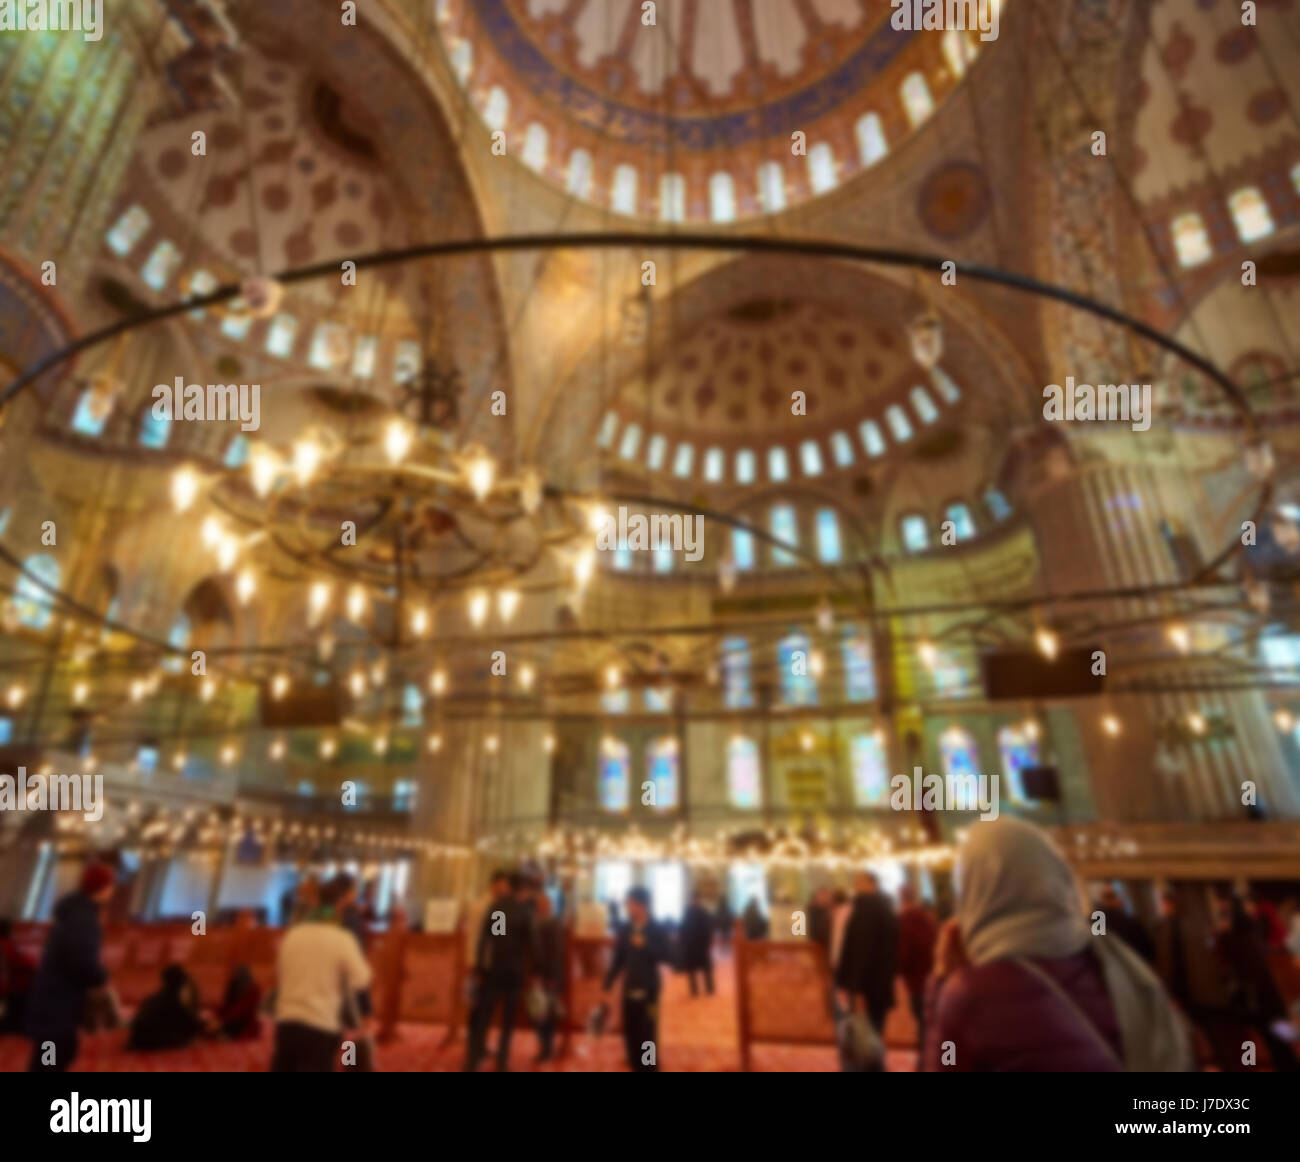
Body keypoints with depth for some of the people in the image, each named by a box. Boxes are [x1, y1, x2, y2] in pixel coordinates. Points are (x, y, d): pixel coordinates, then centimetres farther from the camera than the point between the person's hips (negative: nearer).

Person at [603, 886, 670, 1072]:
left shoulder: (656, 930, -7)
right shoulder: (625, 930, 3)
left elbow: (664, 957, -14)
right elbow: (618, 959, 8)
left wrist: (644, 945, -24)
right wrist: (608, 984, 6)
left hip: (648, 990, -4)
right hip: (629, 989, 4)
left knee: (647, 1035, -1)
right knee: (630, 1033, 9)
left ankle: (650, 1069, 13)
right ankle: (637, 1069, 24)